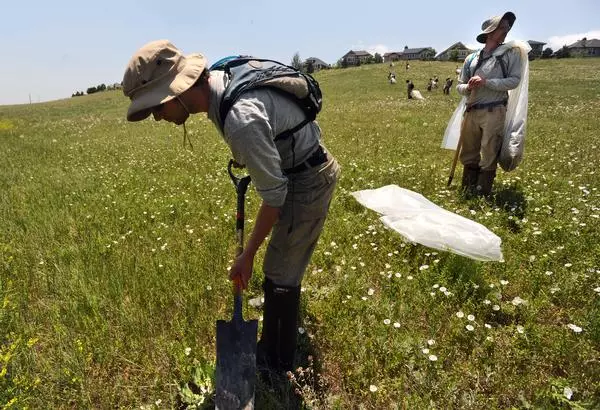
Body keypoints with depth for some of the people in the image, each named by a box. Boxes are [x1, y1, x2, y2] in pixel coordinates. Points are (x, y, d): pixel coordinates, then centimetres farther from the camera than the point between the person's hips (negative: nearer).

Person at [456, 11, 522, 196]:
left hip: (494, 111, -3)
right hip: (471, 111, 4)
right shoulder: (471, 58, 12)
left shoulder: (510, 54, 5)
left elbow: (514, 80, -6)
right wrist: (468, 87, -9)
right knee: (468, 151, 9)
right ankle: (468, 189, 22)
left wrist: (486, 82, -15)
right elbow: (459, 86, 14)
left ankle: (482, 193, 3)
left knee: (489, 153, -5)